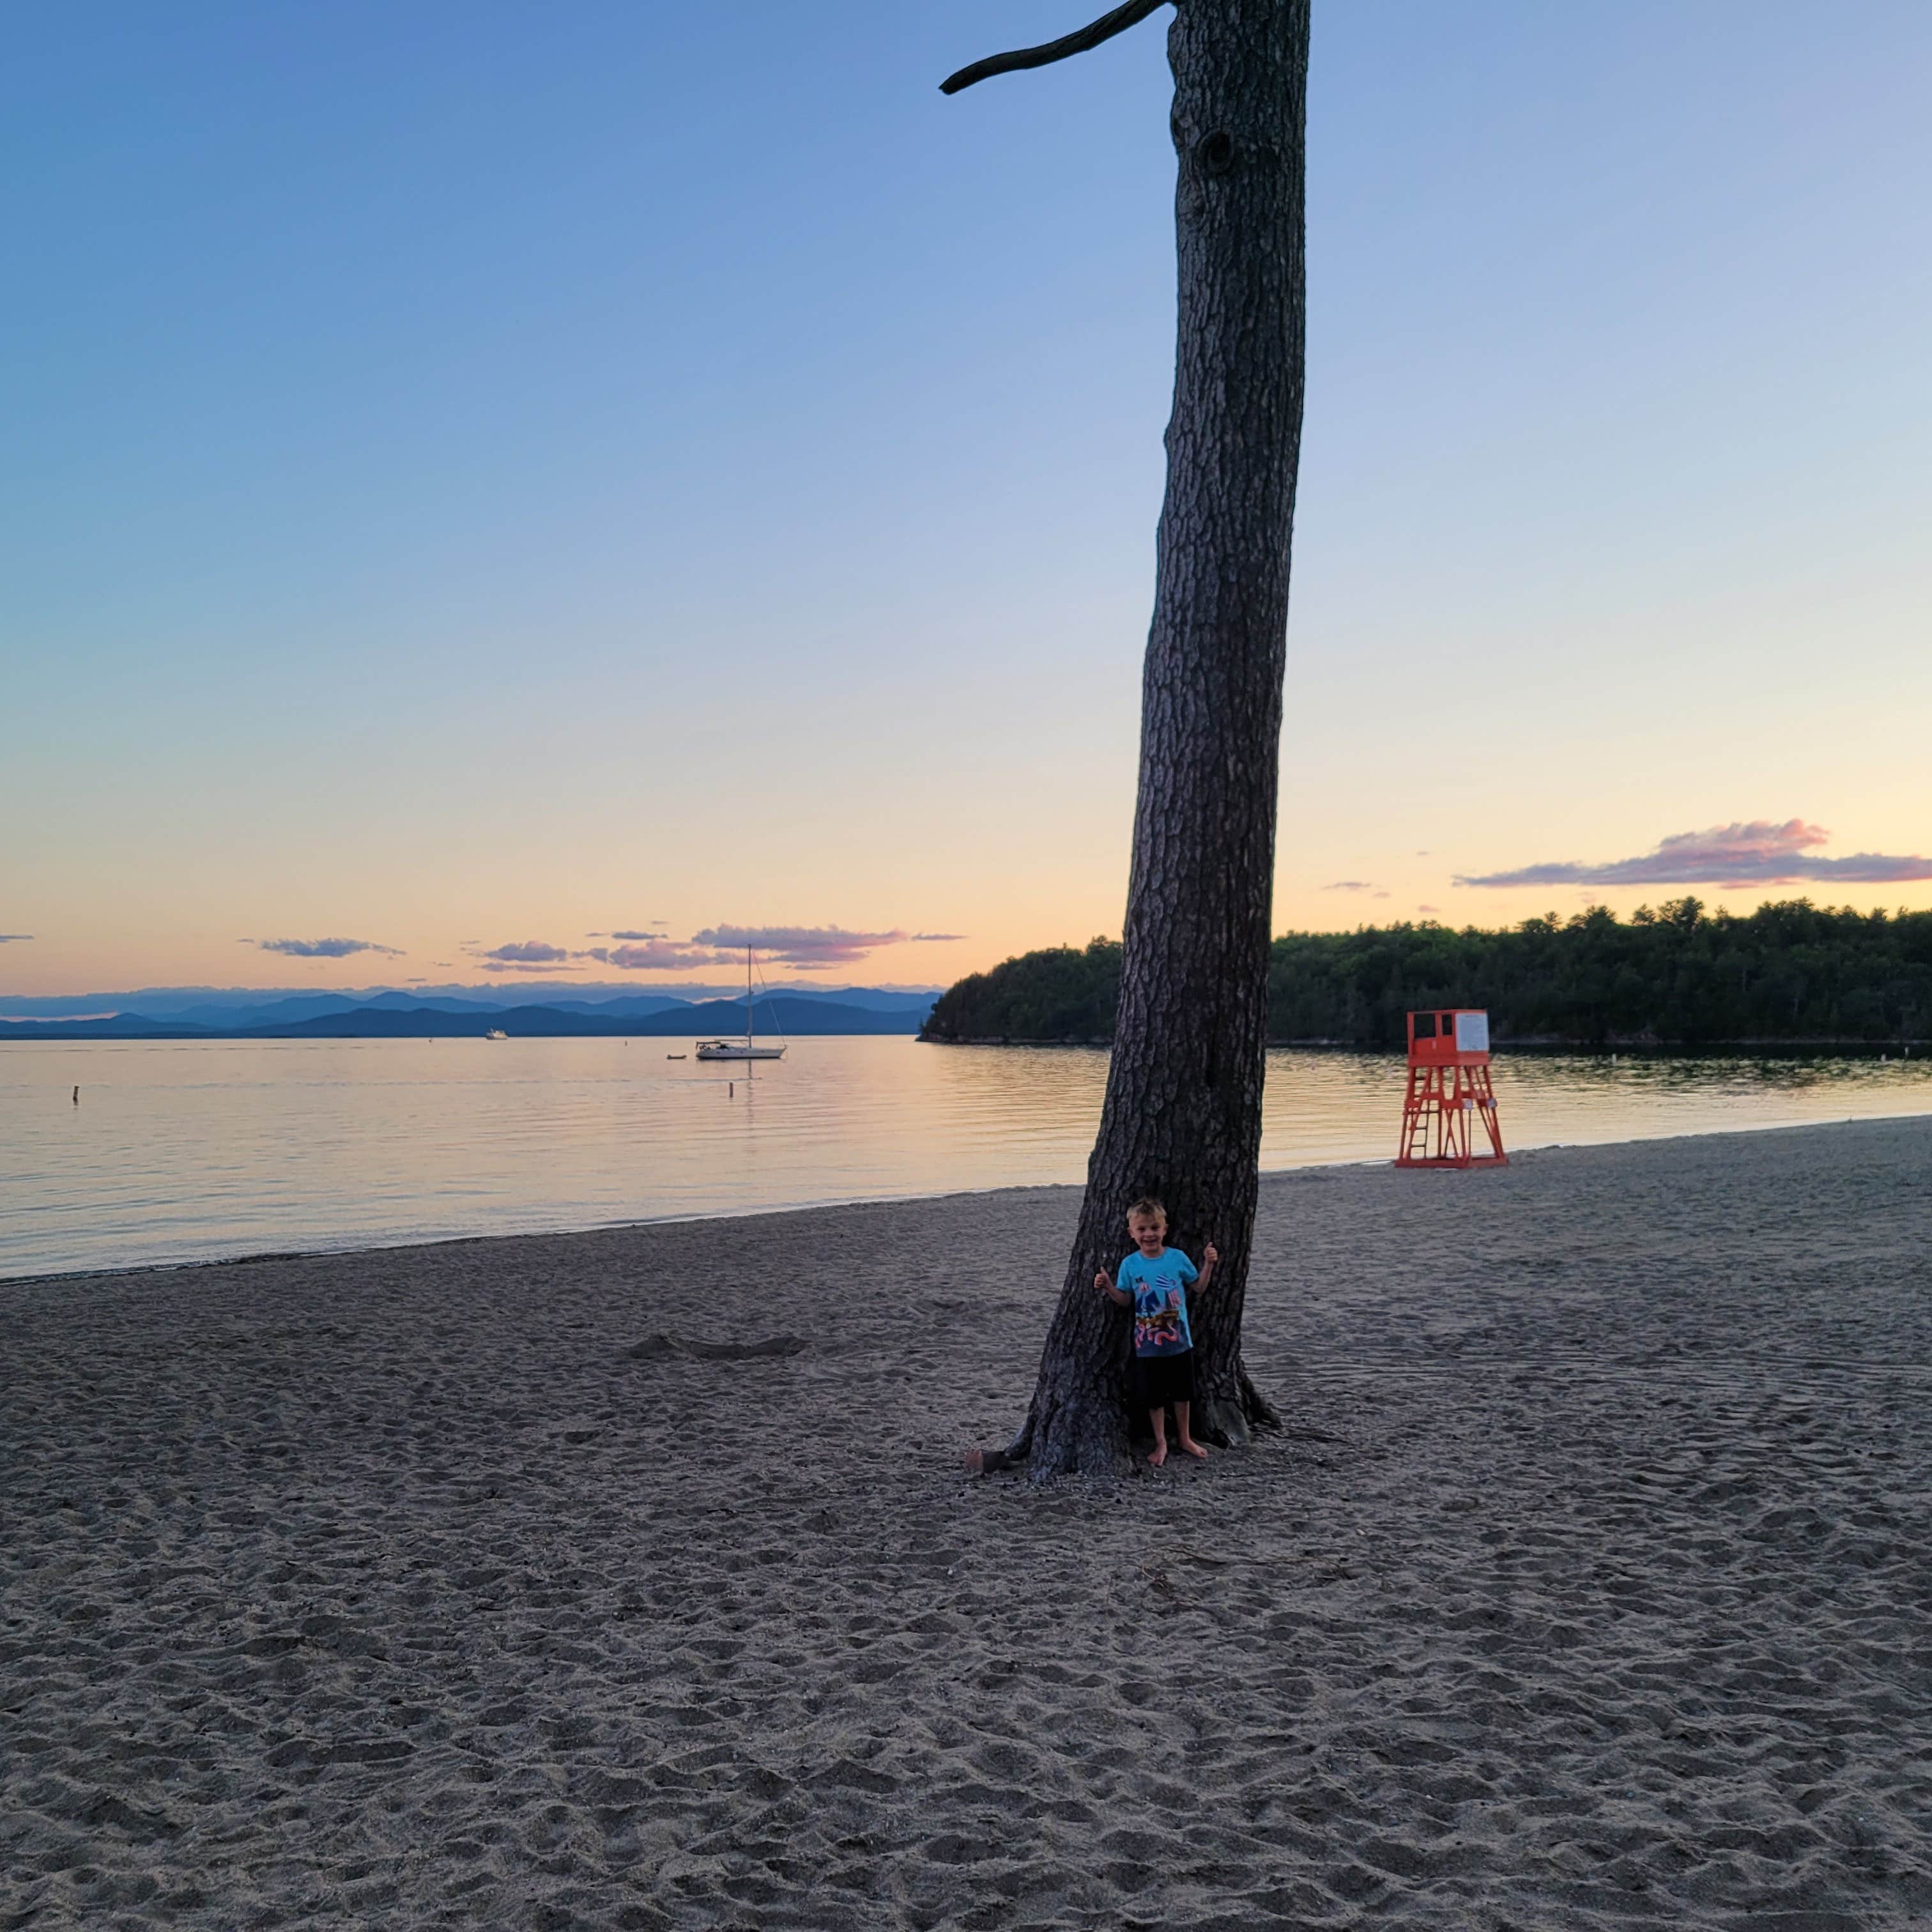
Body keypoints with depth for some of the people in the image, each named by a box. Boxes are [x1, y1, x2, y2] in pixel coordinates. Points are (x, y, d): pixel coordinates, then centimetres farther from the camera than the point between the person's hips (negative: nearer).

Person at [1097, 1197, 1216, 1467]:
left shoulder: (1177, 1257, -7)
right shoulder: (1130, 1265, -6)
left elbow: (1199, 1287, 3)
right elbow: (1126, 1300, 2)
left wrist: (1208, 1264, -10)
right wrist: (1109, 1287, -14)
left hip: (1179, 1341, 0)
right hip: (1147, 1345, 0)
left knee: (1182, 1392, 14)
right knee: (1154, 1395, 8)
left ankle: (1184, 1438, 33)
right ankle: (1161, 1443, 24)